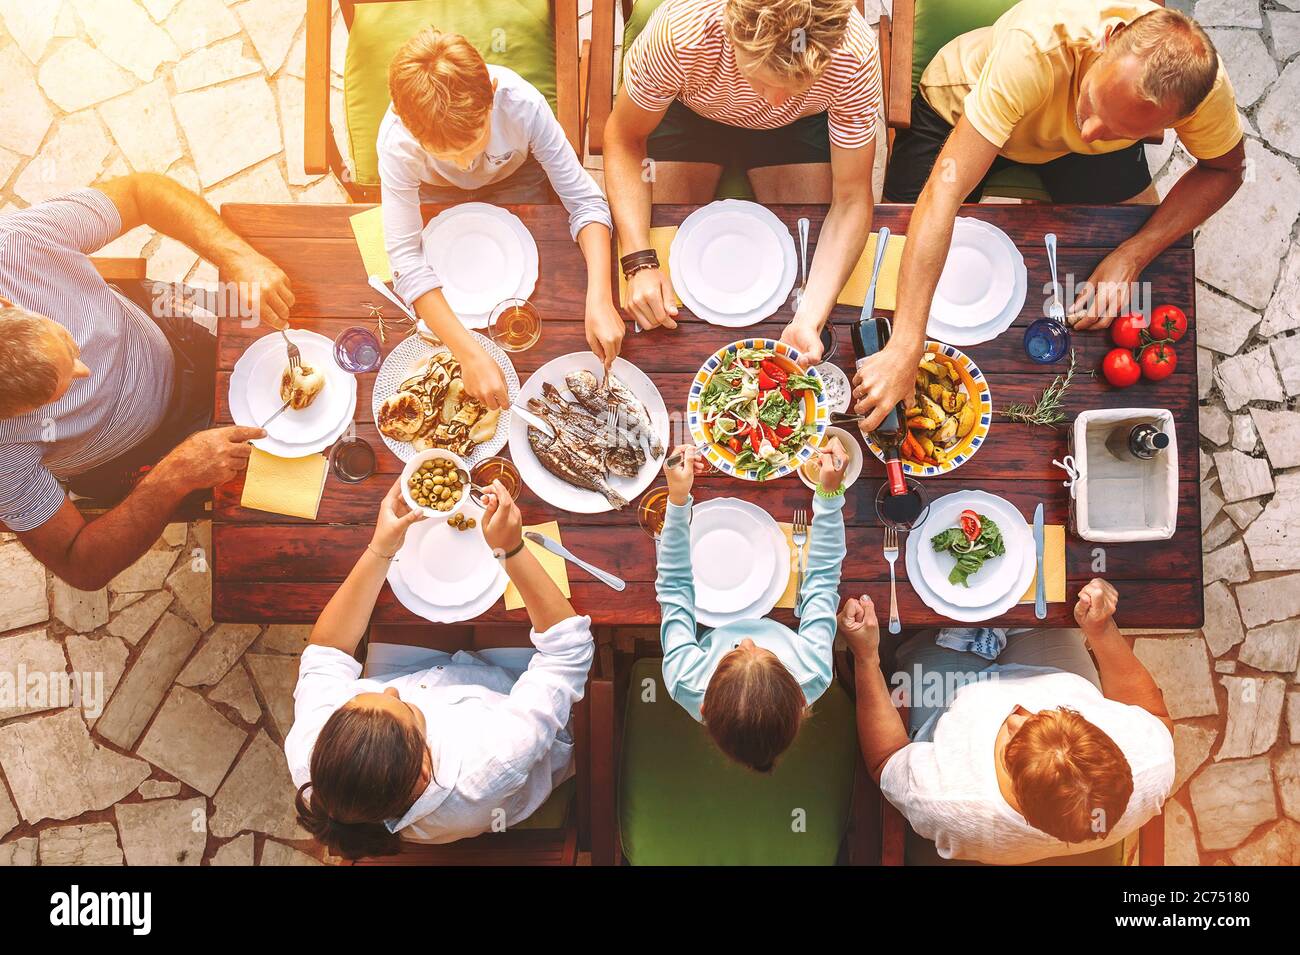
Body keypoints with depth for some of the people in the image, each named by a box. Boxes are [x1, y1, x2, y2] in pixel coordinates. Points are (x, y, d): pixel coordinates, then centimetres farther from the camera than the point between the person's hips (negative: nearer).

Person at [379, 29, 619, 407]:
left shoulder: (523, 105, -40)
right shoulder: (398, 142, -39)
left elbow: (585, 202, -34)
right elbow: (405, 258, -40)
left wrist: (600, 300, -49)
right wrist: (470, 354, -51)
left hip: (514, 178, 0)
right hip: (437, 194, 0)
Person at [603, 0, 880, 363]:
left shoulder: (855, 57, -38)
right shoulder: (679, 33, -41)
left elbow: (851, 197, -30)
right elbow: (624, 137, -25)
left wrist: (810, 318, -45)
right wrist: (640, 262, -38)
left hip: (798, 125, 0)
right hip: (688, 111, 0)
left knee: (811, 260, -12)